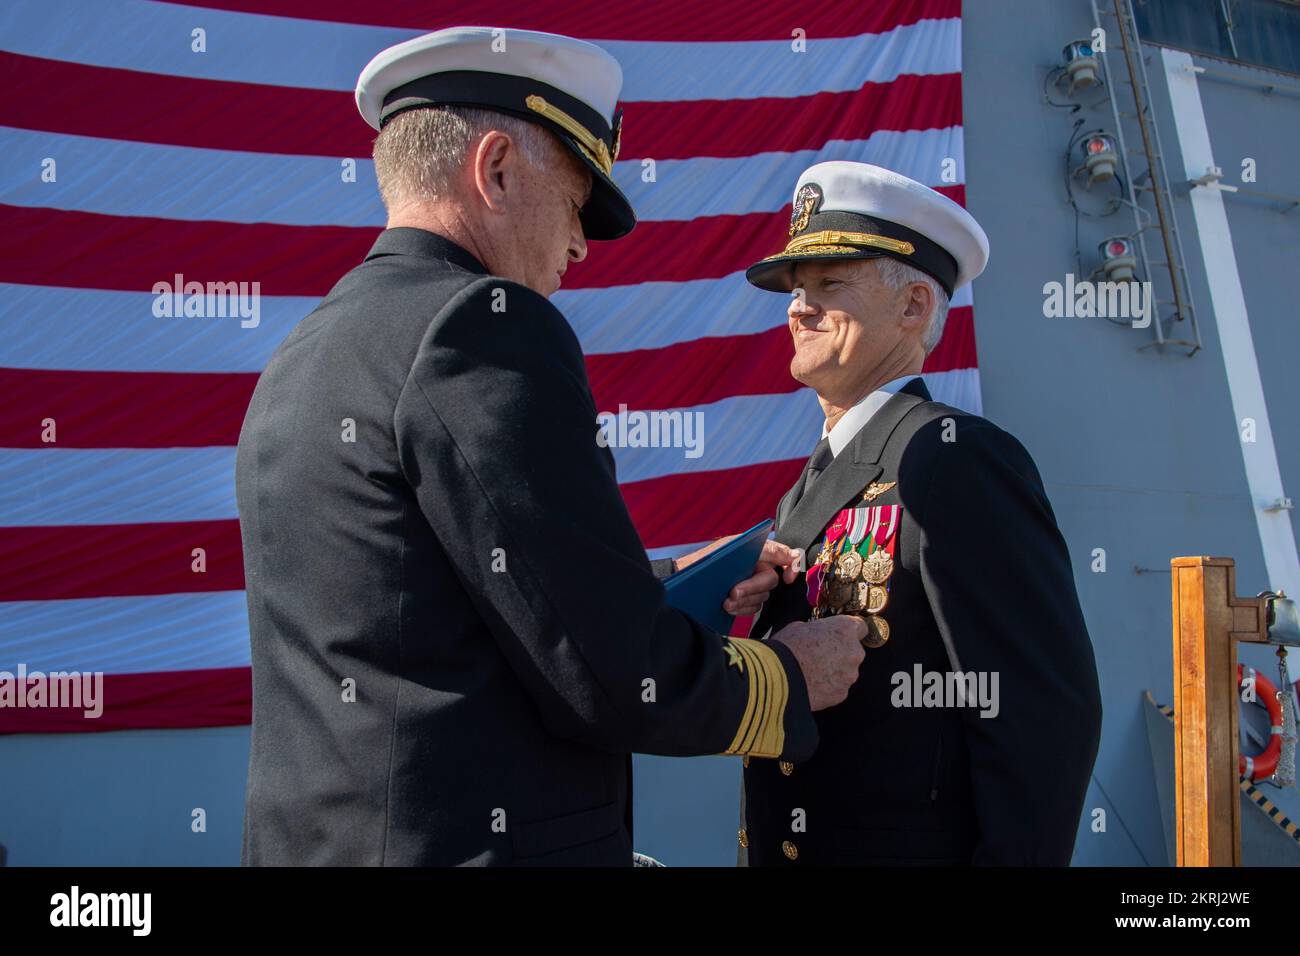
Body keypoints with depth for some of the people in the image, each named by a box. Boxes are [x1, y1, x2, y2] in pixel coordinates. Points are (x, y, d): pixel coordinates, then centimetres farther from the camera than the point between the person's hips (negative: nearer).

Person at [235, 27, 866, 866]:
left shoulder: (293, 367, 12)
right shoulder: (483, 325, -15)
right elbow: (617, 682, -19)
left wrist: (668, 592, 15)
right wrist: (792, 678, -1)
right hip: (480, 840, -9)